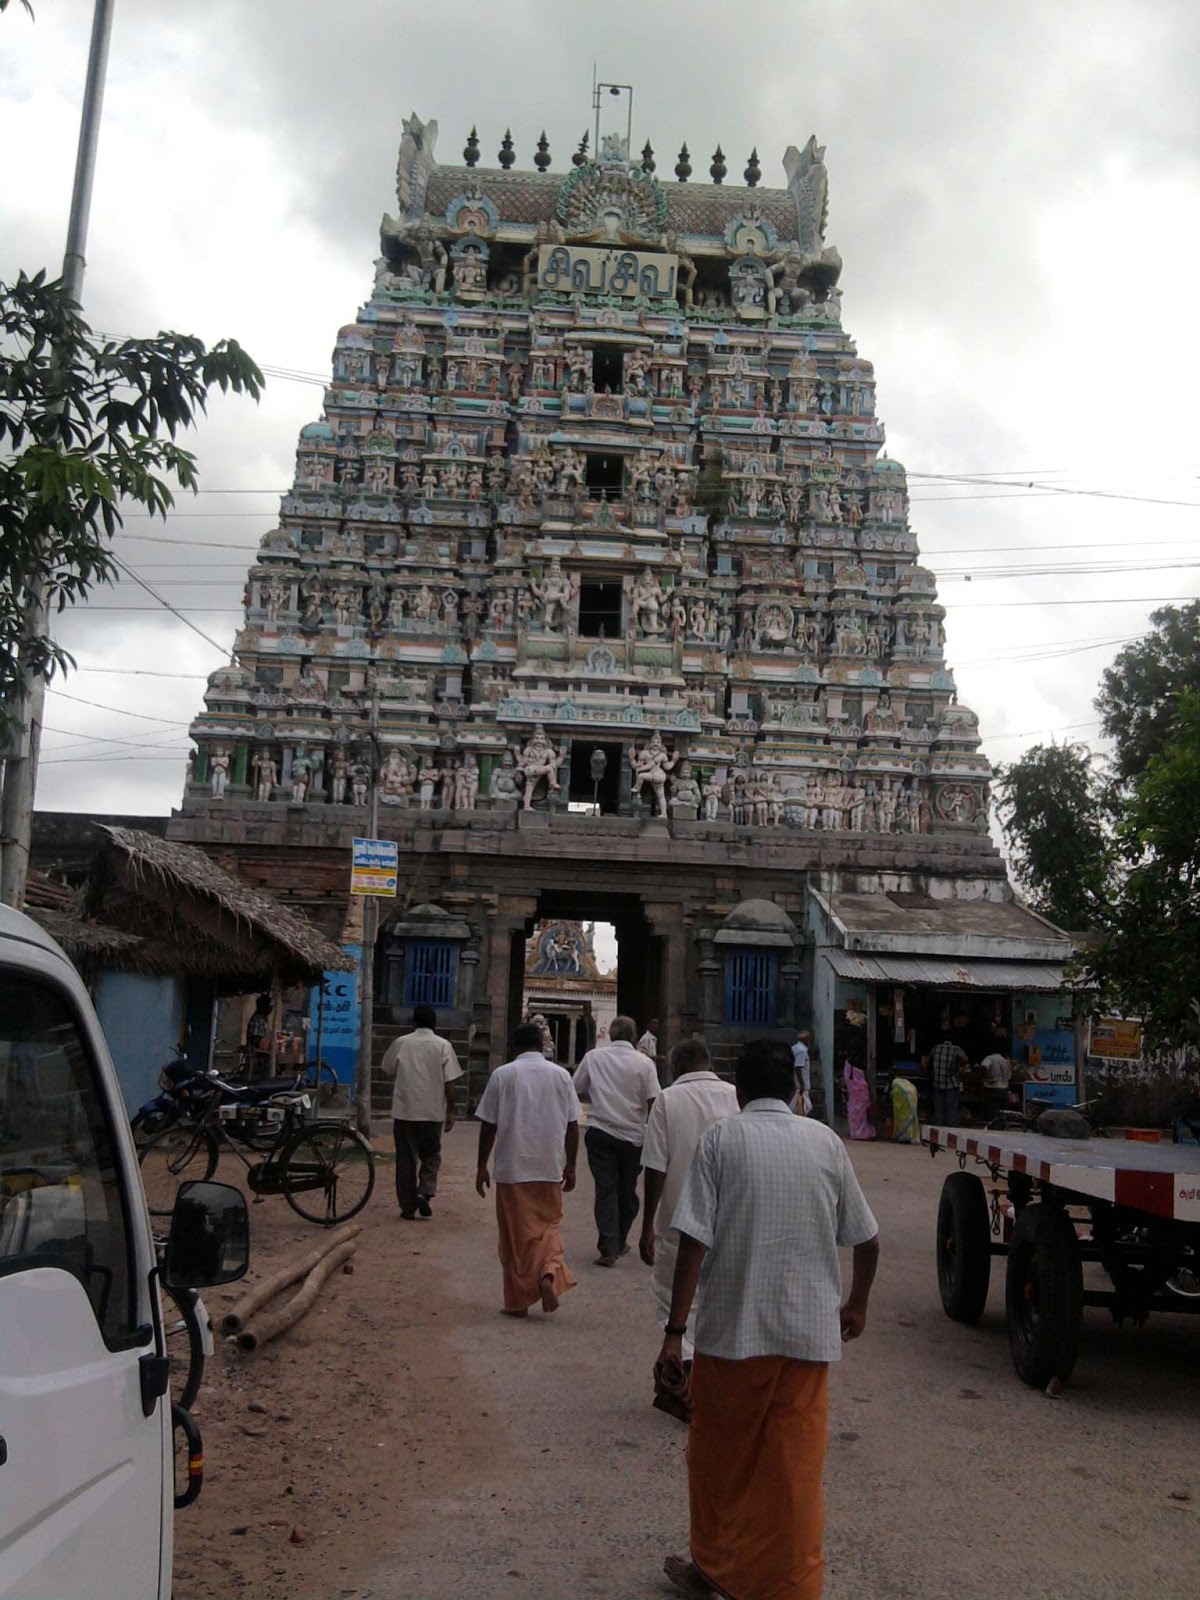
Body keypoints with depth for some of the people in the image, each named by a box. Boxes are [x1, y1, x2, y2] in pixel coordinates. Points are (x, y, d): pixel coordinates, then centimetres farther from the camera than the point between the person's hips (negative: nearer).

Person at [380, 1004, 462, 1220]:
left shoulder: (401, 1043, 0)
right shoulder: (443, 1045, -3)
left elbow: (386, 1069, 14)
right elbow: (448, 1082, -6)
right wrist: (450, 1111, 0)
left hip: (404, 1111, 1)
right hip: (433, 1112, -1)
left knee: (406, 1159, 9)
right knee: (431, 1156, 15)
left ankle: (408, 1207, 9)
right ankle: (425, 1192, -6)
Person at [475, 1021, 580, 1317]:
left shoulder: (502, 1075, -4)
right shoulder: (561, 1075, 2)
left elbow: (488, 1126, -3)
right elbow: (572, 1125, 3)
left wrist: (482, 1166, 5)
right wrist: (570, 1166, 12)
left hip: (512, 1168, -1)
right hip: (550, 1167, 2)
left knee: (516, 1236, 8)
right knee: (548, 1226, 15)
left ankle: (518, 1301, 13)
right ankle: (549, 1274, -9)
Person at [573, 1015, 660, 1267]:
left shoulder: (593, 1057, -2)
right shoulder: (644, 1062, -6)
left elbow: (576, 1091, 6)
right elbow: (653, 1102, -8)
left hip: (600, 1132, 0)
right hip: (633, 1135, 0)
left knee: (605, 1189, 1)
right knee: (627, 1190, 15)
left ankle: (608, 1248, -7)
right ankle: (620, 1242, 28)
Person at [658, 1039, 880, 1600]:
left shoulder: (720, 1138, -6)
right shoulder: (825, 1142, 2)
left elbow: (695, 1241, -12)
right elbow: (867, 1241, 8)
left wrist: (675, 1329, -7)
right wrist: (856, 1304, 24)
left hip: (732, 1328, -1)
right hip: (810, 1331, 2)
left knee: (719, 1457, 17)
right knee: (796, 1469, 11)